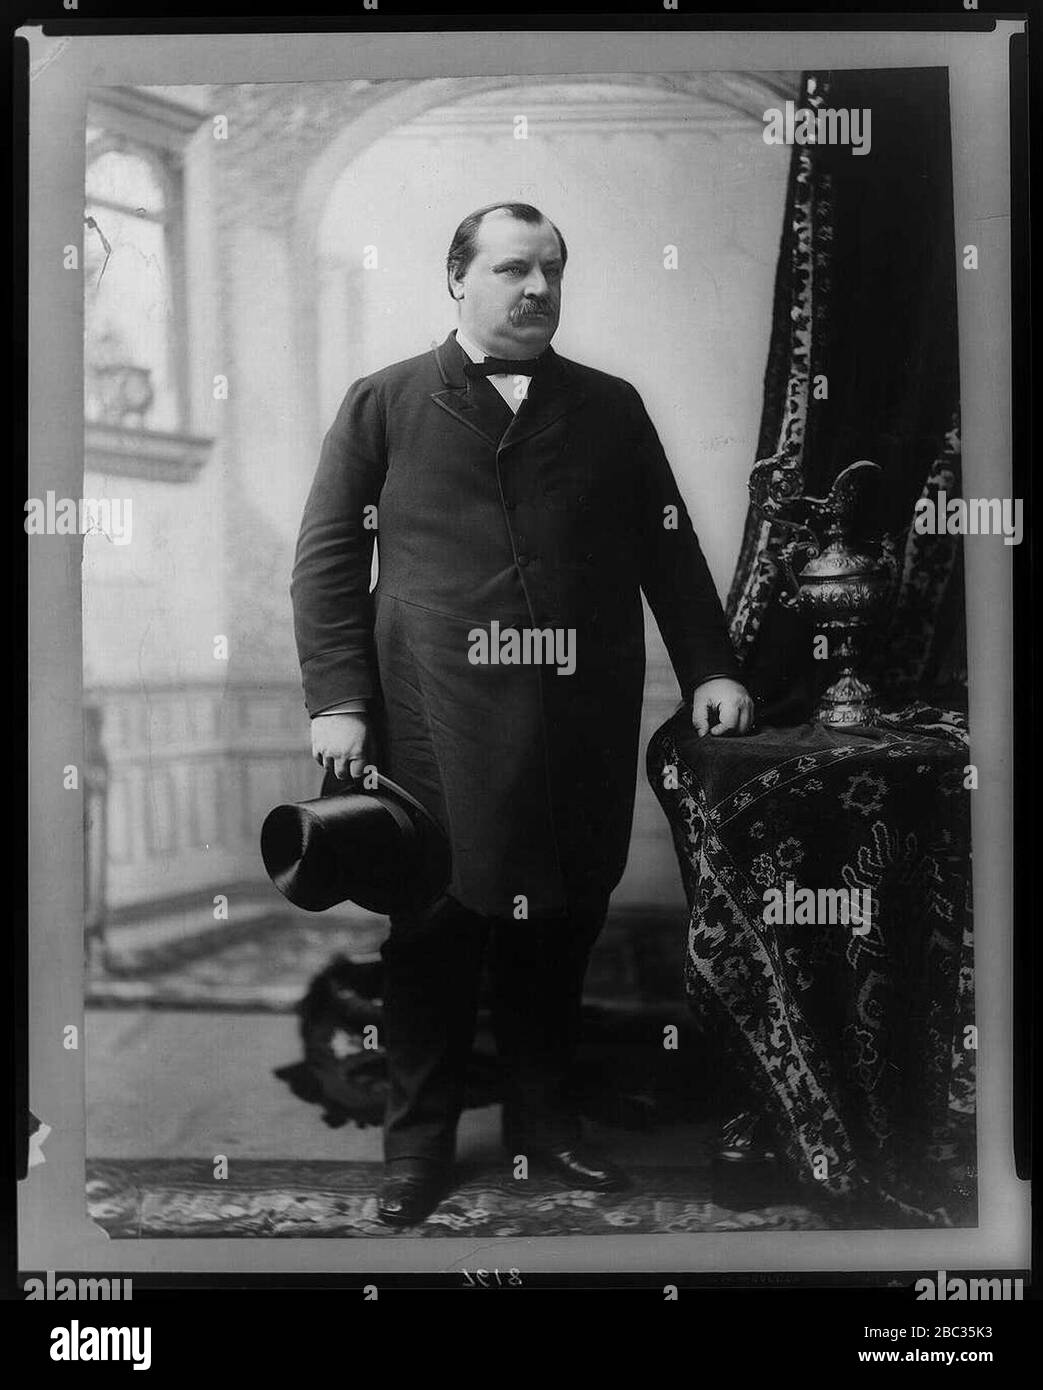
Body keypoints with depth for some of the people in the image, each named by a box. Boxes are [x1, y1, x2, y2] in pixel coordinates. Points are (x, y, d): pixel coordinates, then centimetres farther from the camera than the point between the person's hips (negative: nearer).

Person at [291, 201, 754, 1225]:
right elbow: (327, 557, 3)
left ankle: (545, 1121, 28)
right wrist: (337, 701, -6)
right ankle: (419, 1141, 19)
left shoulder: (611, 408, 15)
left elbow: (669, 550, 14)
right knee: (435, 927, 2)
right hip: (433, 726, -2)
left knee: (560, 924, 8)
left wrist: (709, 669, 3)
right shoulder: (384, 404, 8)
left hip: (582, 727, 3)